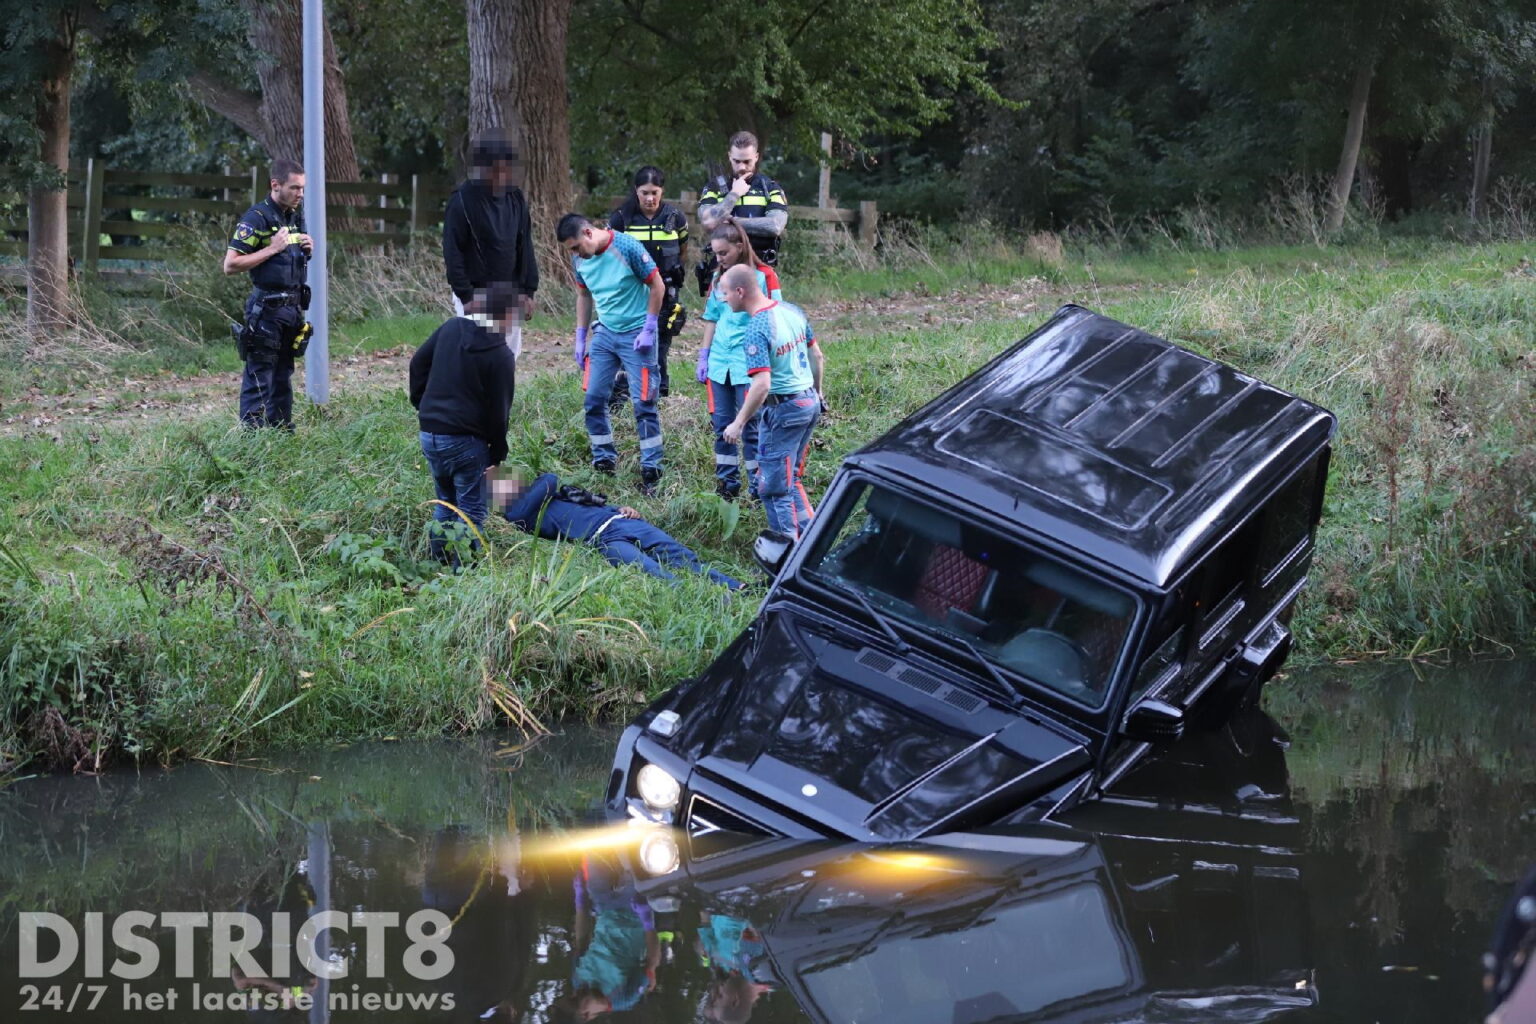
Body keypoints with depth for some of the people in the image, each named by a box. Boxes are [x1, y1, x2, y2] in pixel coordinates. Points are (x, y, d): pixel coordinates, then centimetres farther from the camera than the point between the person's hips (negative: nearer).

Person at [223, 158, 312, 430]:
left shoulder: (296, 216, 12)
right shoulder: (256, 218, -13)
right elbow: (230, 265, -17)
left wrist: (307, 249, 4)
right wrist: (272, 249, -20)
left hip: (292, 306, 8)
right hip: (266, 308, -8)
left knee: (284, 374, 14)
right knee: (259, 377, -7)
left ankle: (282, 428, 21)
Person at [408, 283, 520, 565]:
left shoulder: (451, 328, 3)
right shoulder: (501, 356, -13)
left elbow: (418, 362, 11)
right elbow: (498, 410, -11)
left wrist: (422, 402, 22)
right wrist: (498, 452, -3)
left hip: (429, 433, 7)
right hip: (466, 441, -6)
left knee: (446, 500, 22)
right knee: (471, 508, 3)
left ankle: (439, 559, 25)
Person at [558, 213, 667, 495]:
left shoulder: (627, 248, -18)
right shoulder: (580, 259, 0)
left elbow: (657, 286, -11)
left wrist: (649, 330, -12)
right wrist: (580, 338, 13)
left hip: (636, 334, -6)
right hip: (605, 333, 6)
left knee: (643, 403, -5)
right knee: (593, 399, 2)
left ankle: (651, 471, 2)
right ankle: (604, 461, 18)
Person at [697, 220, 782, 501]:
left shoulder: (763, 277, -8)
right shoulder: (719, 279, 10)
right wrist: (703, 357, 12)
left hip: (748, 365, -6)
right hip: (719, 363, 6)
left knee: (750, 427, -4)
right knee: (722, 426, 9)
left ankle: (757, 487, 4)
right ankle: (727, 485, 18)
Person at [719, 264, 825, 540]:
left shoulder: (757, 329, -22)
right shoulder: (792, 311, 3)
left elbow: (762, 384, -27)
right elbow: (817, 357, 12)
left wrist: (739, 423, -19)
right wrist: (817, 393, 27)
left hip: (783, 410, -9)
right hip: (810, 403, 9)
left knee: (774, 486, 3)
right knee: (791, 477, 21)